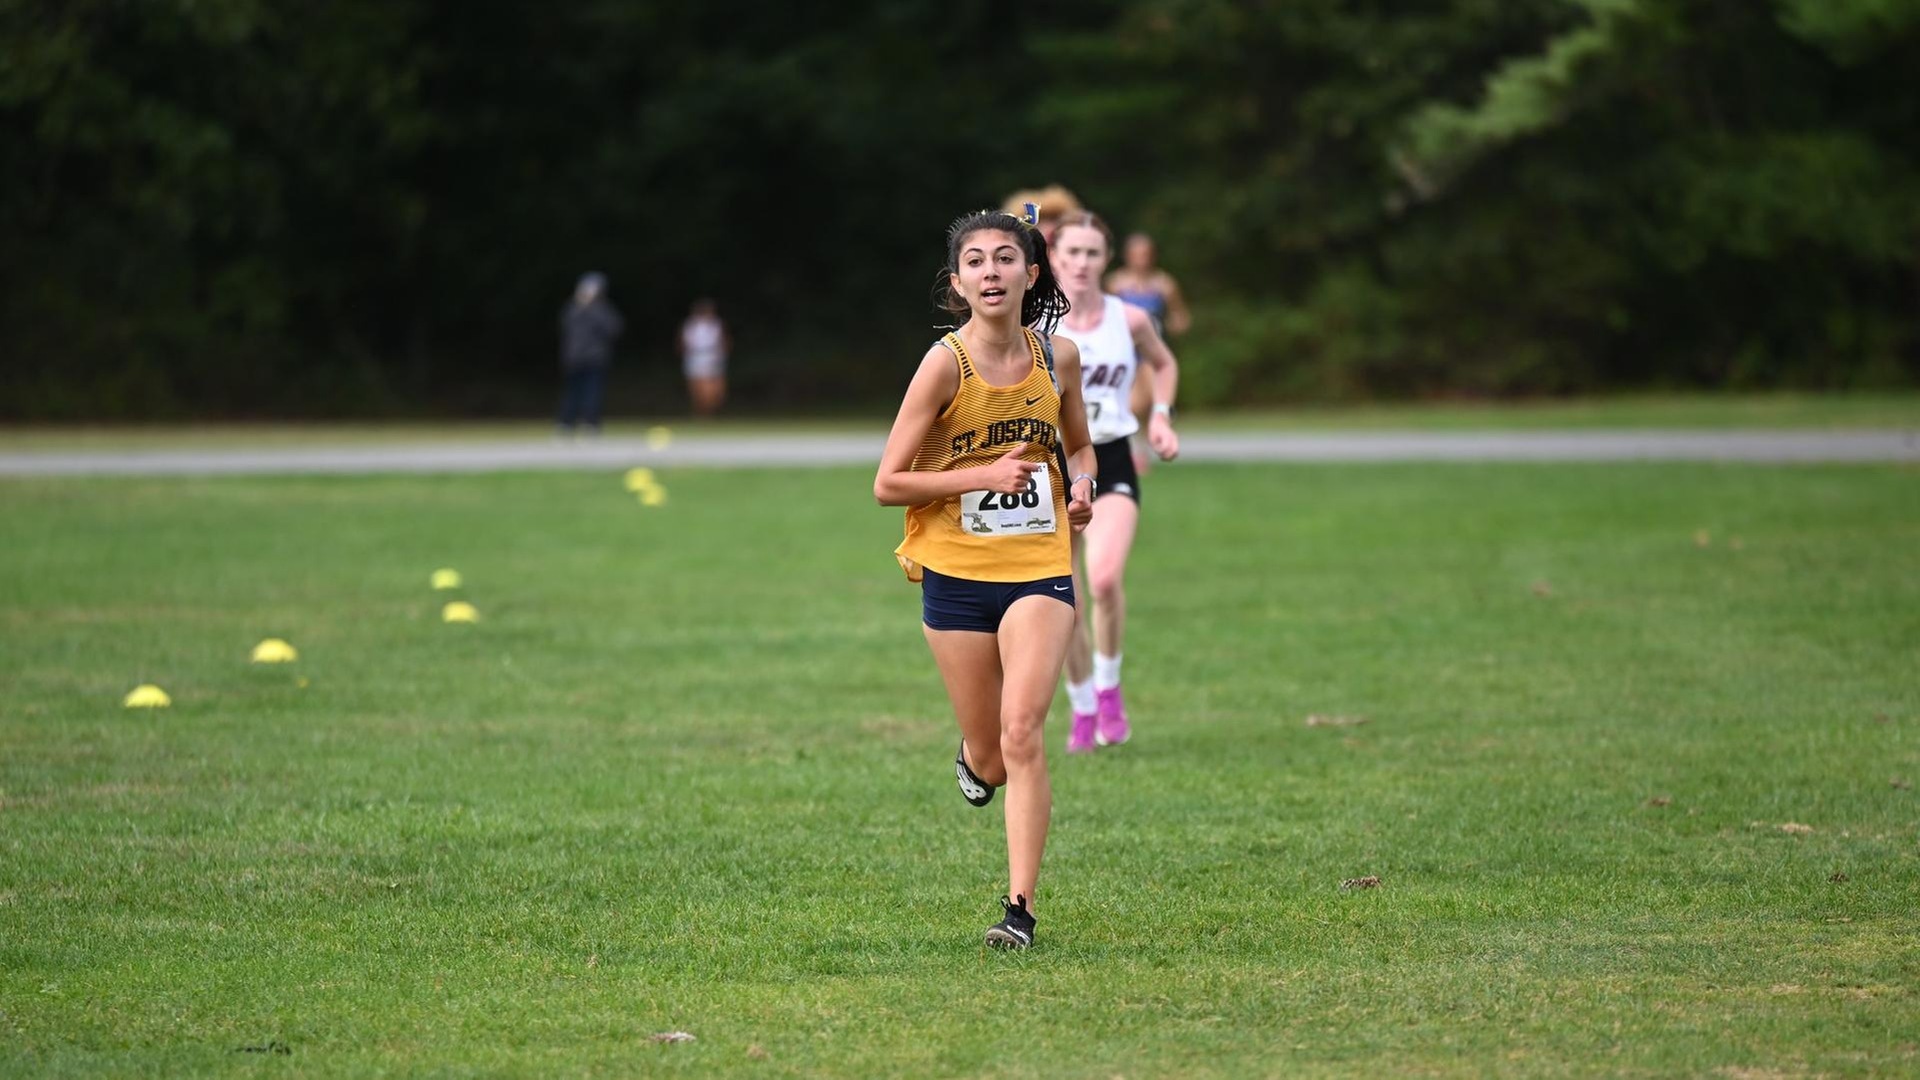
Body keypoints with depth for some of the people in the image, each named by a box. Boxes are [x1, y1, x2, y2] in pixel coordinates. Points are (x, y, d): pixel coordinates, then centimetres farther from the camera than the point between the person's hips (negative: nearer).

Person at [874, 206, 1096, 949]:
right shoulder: (946, 364, -9)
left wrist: (1081, 486, -2)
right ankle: (973, 759, 45)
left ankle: (1021, 908, -14)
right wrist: (986, 476, -18)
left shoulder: (1059, 357, 2)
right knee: (990, 761, 6)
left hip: (1039, 567, 1)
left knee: (1022, 733, -17)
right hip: (956, 574, -1)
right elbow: (888, 483, -8)